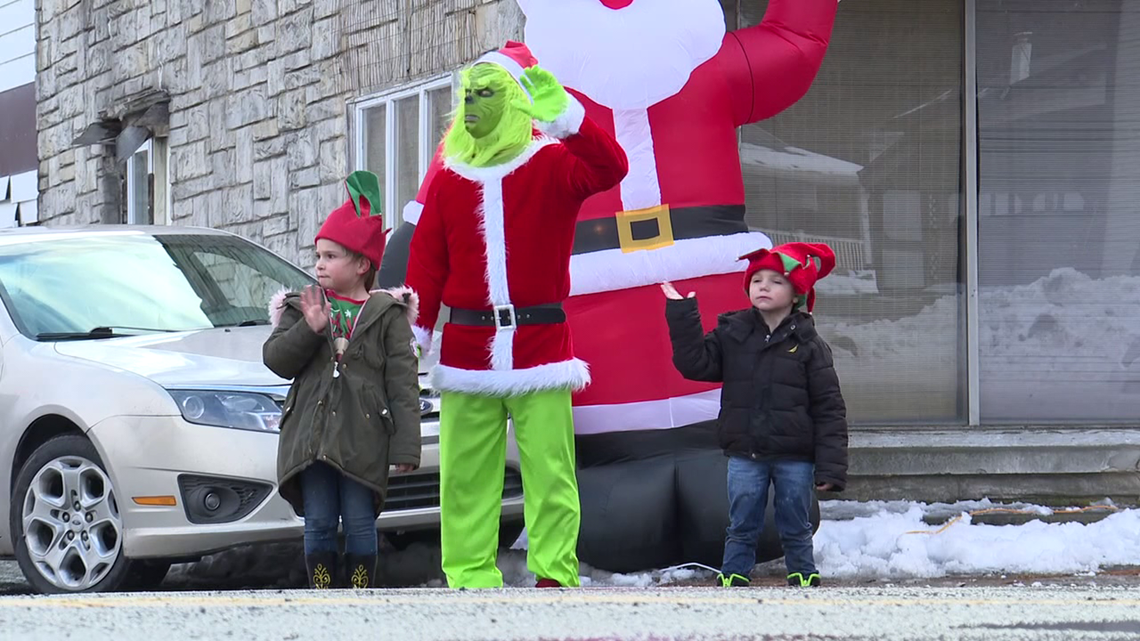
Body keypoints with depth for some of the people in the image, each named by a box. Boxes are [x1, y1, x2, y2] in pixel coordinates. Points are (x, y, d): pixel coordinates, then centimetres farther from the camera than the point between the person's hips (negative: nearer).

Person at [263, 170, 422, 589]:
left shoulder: (387, 314, 3)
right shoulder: (300, 307, 11)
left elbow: (403, 383, -1)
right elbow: (276, 359, 1)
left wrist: (405, 445, -7)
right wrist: (309, 330, -15)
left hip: (363, 438, -2)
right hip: (311, 434, 2)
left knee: (359, 522, 1)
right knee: (318, 523, 3)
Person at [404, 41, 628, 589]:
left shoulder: (549, 163, 1)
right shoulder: (450, 177, 8)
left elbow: (607, 170, -20)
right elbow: (426, 264, 7)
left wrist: (562, 113, -29)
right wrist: (412, 338, 2)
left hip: (540, 346, -3)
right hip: (466, 351, 3)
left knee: (550, 472, -4)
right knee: (464, 476, 2)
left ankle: (555, 577, 0)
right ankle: (470, 580, 7)